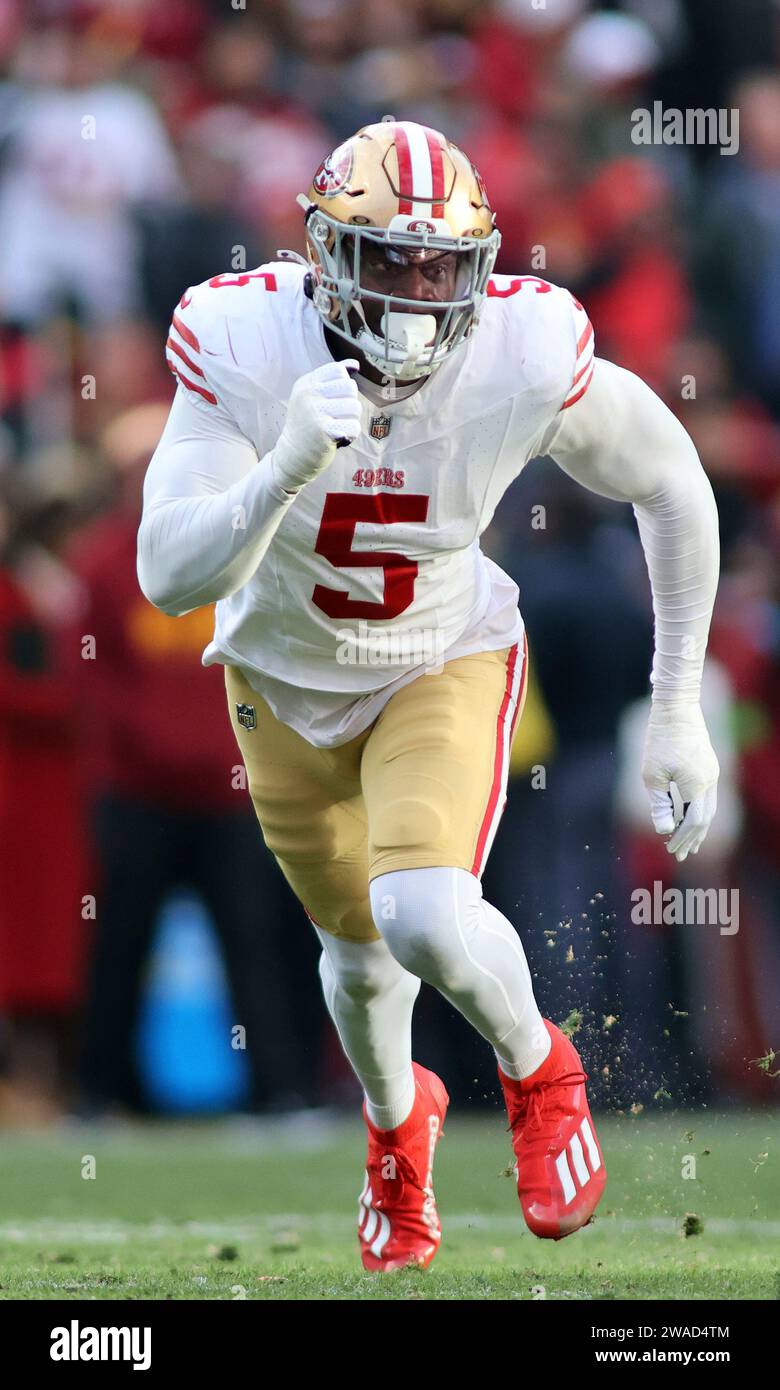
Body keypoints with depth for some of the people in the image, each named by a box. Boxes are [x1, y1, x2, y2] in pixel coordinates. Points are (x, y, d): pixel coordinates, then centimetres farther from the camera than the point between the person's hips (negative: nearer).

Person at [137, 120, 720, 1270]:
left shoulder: (528, 357, -29)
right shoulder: (244, 348, -31)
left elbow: (672, 486, -10)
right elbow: (170, 578, -36)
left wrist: (678, 710, -7)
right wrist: (288, 464, -53)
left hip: (446, 667, -1)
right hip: (288, 676, 2)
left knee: (425, 919, -26)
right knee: (361, 952, 20)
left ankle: (535, 1069, 9)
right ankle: (398, 1117, 56)